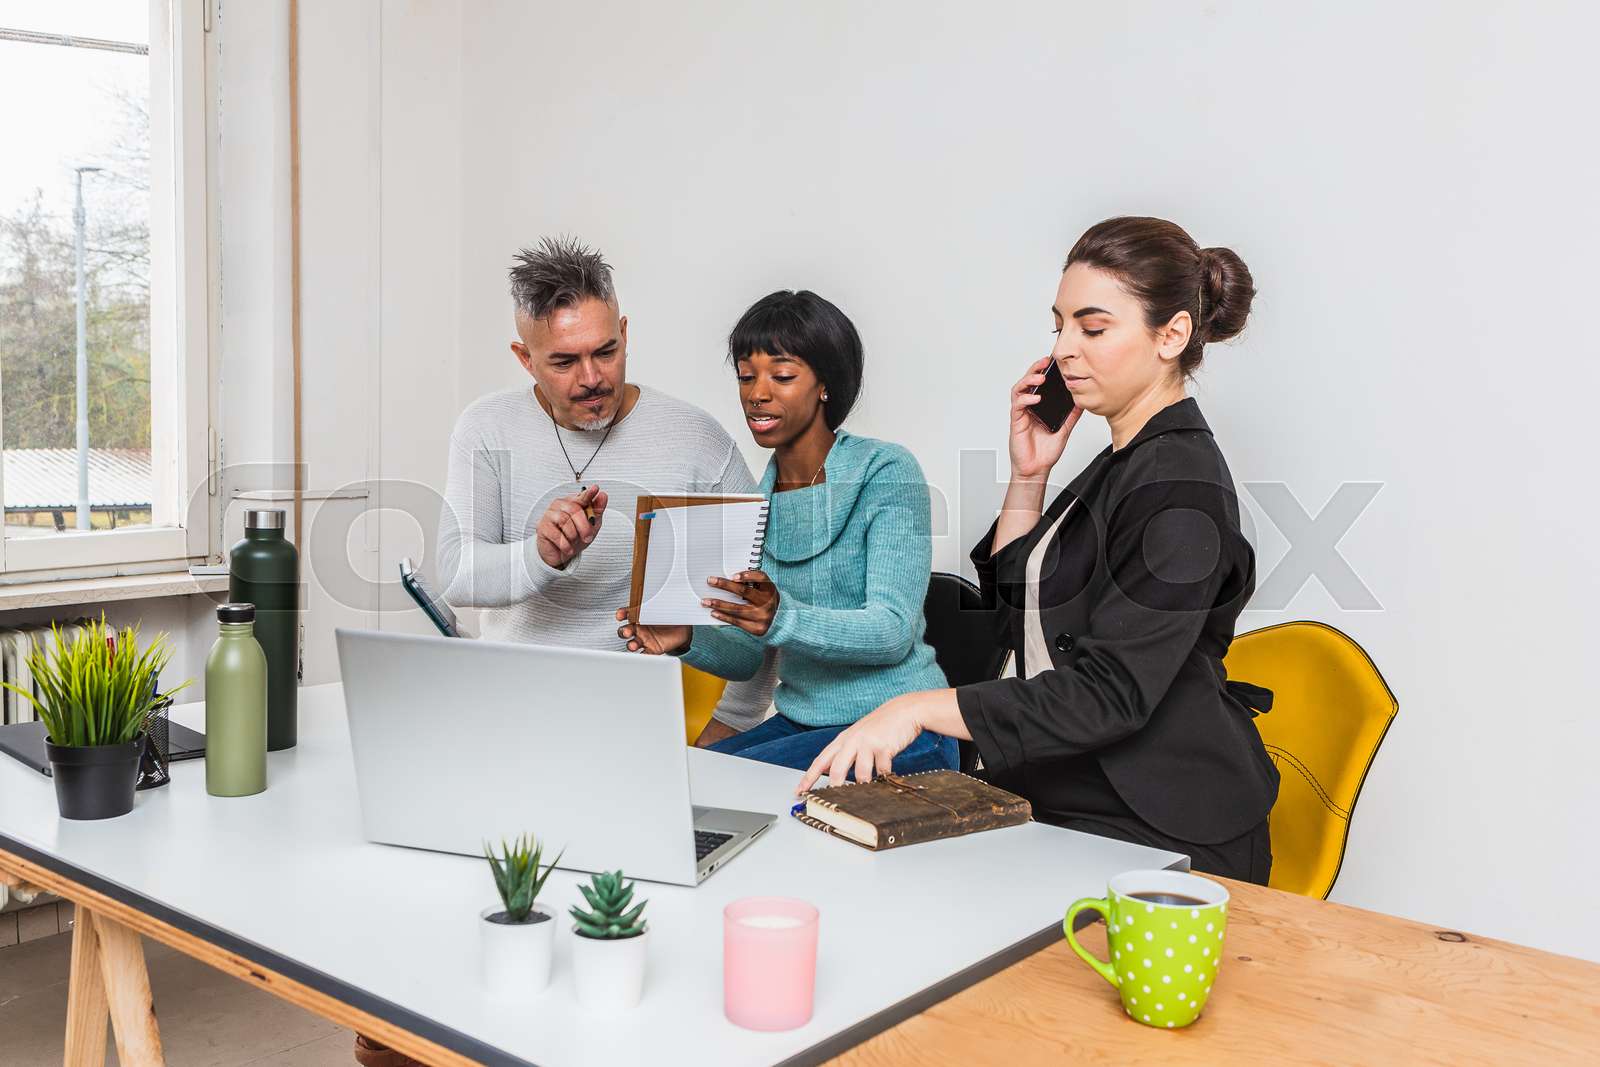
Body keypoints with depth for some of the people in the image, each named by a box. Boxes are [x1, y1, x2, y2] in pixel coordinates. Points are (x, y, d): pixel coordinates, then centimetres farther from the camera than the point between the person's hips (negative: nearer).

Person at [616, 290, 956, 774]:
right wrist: (686, 639, -13)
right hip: (798, 718, 6)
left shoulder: (886, 472, -10)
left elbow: (893, 631, -20)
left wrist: (782, 618, -36)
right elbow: (743, 657, 9)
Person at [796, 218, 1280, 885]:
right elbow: (1015, 616, 15)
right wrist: (1028, 478, 4)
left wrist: (920, 709, -26)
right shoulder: (1126, 463, 14)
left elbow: (1112, 691, -23)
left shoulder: (1179, 484, -16)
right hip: (1077, 808, 8)